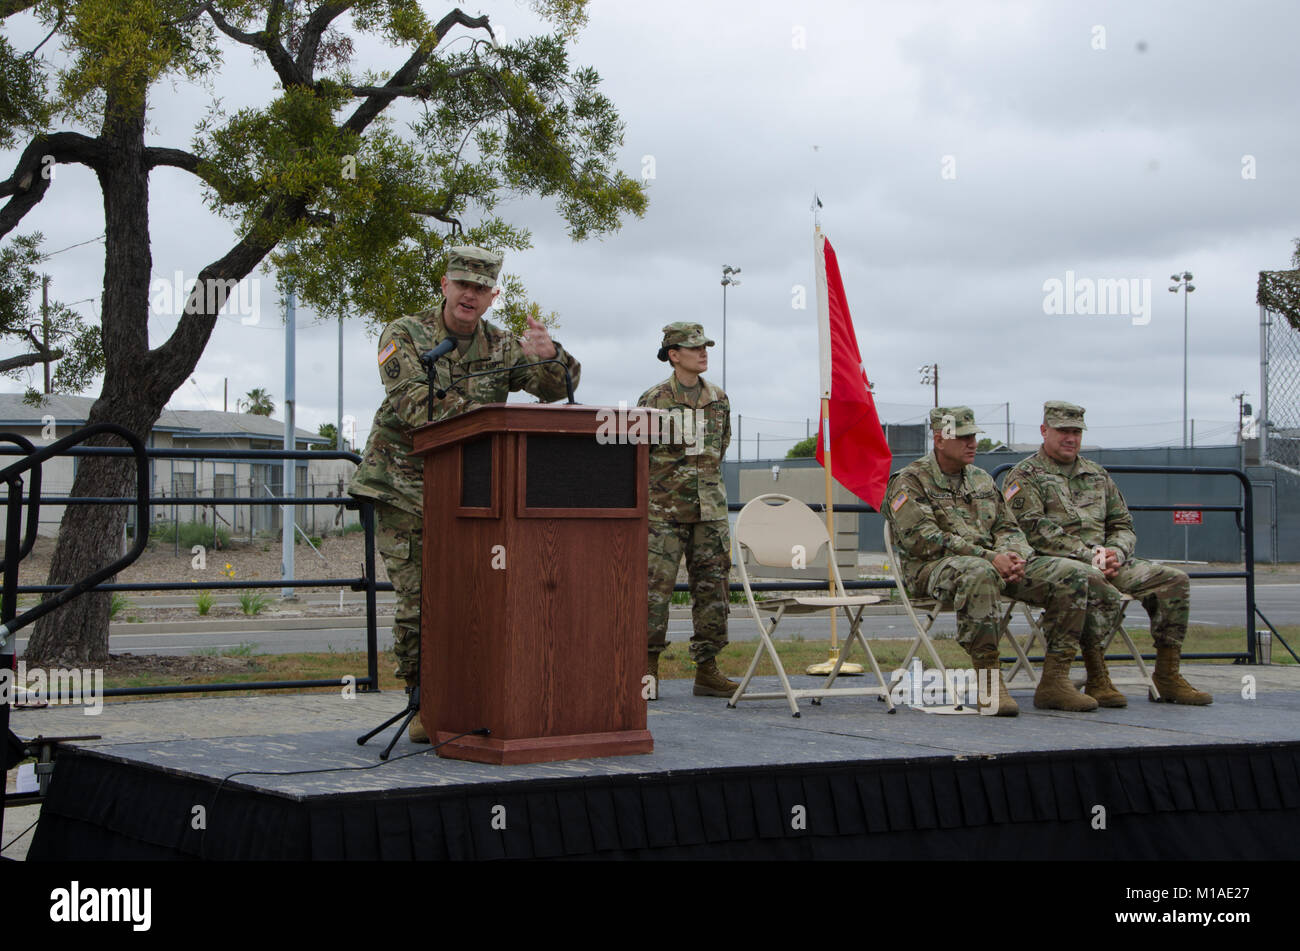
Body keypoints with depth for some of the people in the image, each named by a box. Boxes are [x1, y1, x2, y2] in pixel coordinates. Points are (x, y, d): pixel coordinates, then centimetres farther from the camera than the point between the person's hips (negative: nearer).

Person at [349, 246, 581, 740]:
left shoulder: (500, 346, 7)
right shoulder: (403, 335, -5)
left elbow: (557, 388, -2)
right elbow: (412, 403, -20)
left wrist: (549, 355, -25)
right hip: (402, 489, -3)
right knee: (417, 601, -6)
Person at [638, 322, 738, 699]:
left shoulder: (718, 399, 9)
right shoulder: (654, 400, -4)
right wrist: (662, 487, 4)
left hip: (709, 510, 4)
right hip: (664, 512, -4)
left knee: (712, 588, 4)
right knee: (656, 587, -7)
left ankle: (707, 670, 11)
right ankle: (648, 670, 2)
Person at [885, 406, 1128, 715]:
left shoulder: (981, 479, 23)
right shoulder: (909, 482, 0)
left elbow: (1007, 526, 20)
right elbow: (923, 540, -13)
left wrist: (1013, 557, -7)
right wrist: (988, 557, -20)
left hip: (995, 563, 7)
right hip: (933, 569, -7)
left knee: (1071, 576, -11)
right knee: (979, 574, -43)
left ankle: (1054, 680, -12)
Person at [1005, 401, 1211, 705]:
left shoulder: (1097, 475, 24)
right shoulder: (1024, 476, 4)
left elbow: (1123, 526, 21)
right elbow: (1035, 530, -10)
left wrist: (1115, 552, -4)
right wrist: (1088, 555, -18)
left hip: (1105, 560, 7)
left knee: (1174, 580, -10)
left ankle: (1167, 676, -6)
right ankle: (1097, 678, -33)